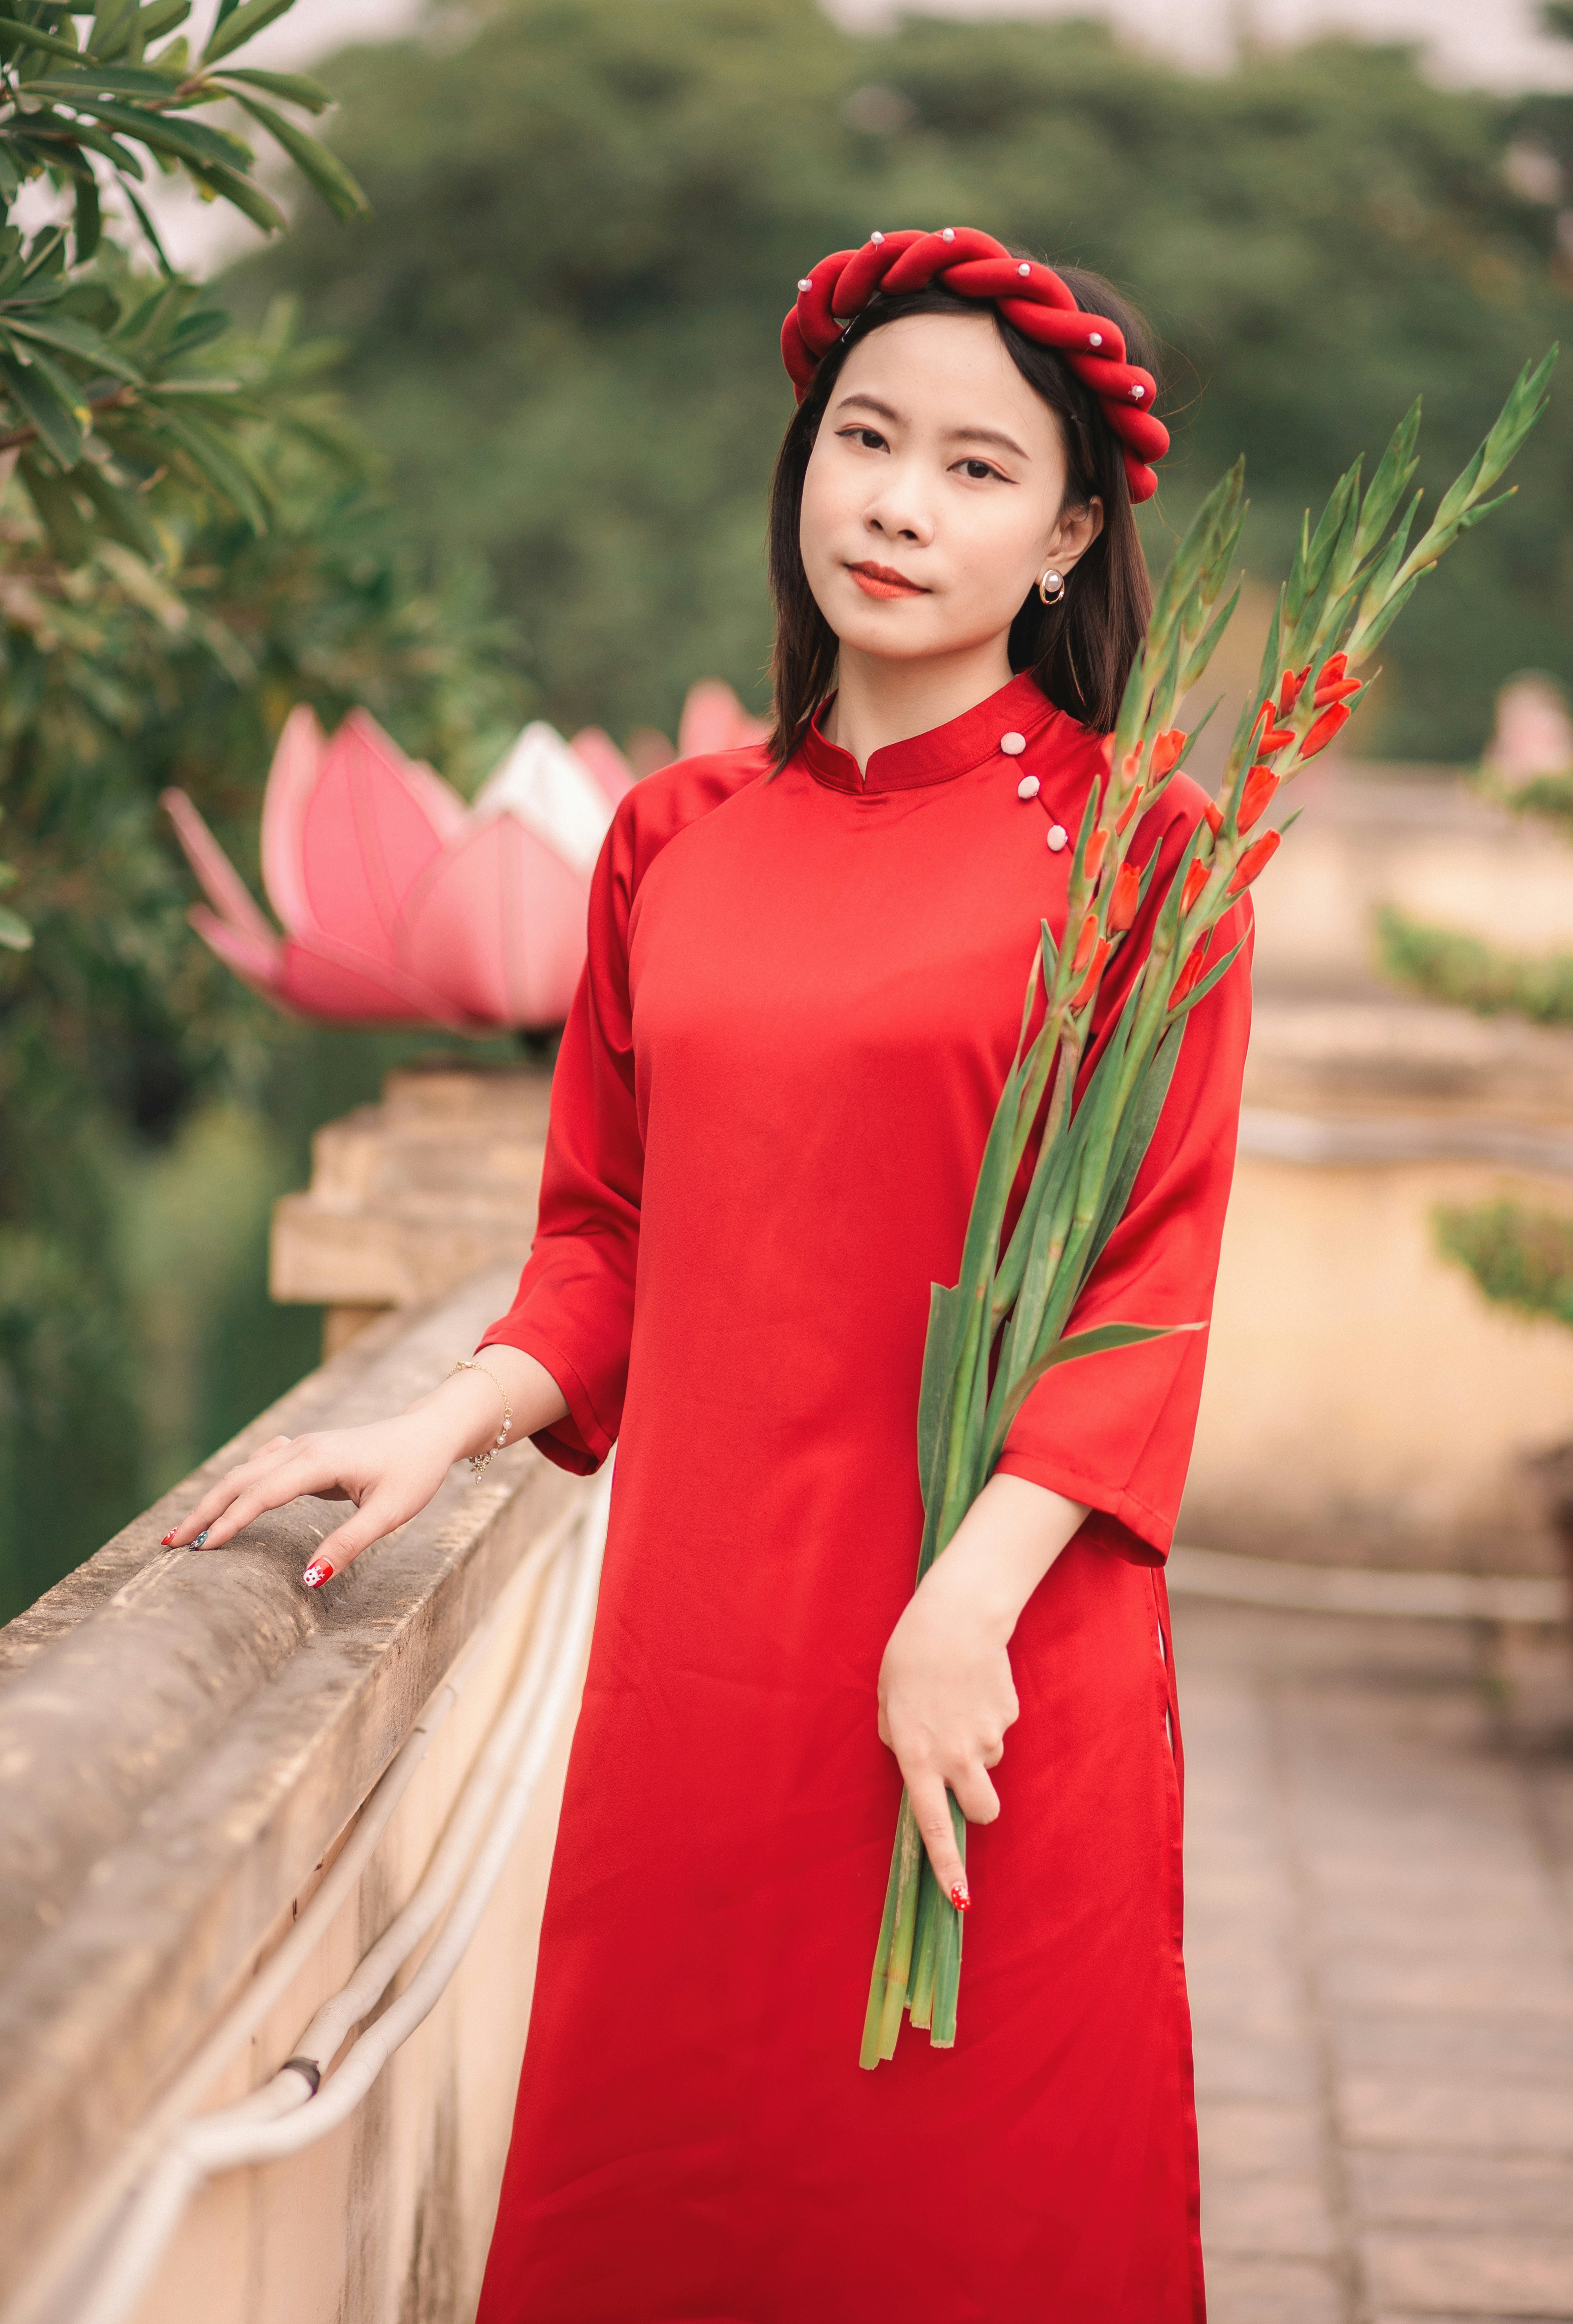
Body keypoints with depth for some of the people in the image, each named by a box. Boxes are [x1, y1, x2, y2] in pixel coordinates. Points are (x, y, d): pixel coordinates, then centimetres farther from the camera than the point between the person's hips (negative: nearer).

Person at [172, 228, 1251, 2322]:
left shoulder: (1130, 847, -2)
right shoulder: (678, 842, 10)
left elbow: (1153, 1278, -7)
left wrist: (972, 1602, -16)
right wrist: (445, 1430, 0)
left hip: (996, 1660, -3)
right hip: (700, 1638, 4)